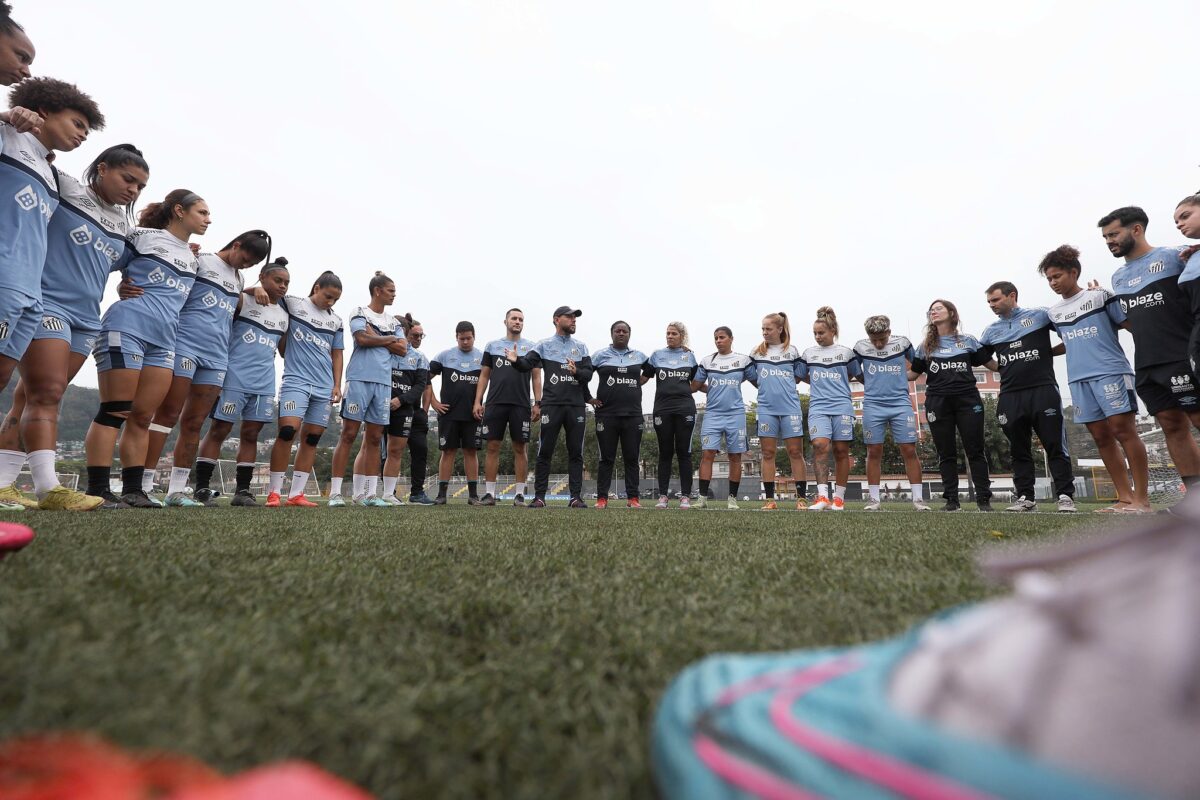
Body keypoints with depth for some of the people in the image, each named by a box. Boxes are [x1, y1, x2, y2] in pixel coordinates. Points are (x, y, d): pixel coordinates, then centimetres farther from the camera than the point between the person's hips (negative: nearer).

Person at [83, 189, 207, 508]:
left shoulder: (193, 257, 21)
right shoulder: (143, 236, 4)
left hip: (164, 338, 6)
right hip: (127, 326, -6)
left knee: (142, 418, 4)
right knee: (114, 412, -8)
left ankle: (132, 490, 7)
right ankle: (97, 491, -6)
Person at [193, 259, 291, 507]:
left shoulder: (284, 315, 17)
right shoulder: (243, 301, 1)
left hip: (264, 383, 5)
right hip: (235, 378, -5)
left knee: (251, 433, 4)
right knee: (219, 430, 0)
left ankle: (242, 490, 7)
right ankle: (201, 487, 6)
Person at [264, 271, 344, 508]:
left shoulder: (336, 321, 14)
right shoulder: (292, 304, 4)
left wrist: (337, 385, 11)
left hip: (324, 386, 4)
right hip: (296, 380, -4)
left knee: (312, 438, 3)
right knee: (288, 430, -16)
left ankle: (296, 494, 9)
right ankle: (274, 493, -5)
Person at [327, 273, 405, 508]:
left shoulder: (392, 321, 20)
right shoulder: (359, 313, 5)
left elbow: (403, 350, 8)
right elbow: (362, 338, -13)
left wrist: (376, 339, -3)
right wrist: (390, 339, 0)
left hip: (383, 382, 6)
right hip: (360, 378, -5)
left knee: (374, 438, 4)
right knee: (348, 435, -6)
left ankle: (370, 494, 7)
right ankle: (335, 493, -3)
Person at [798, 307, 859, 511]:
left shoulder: (846, 352, 10)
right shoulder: (808, 353, 13)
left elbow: (858, 375, 19)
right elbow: (801, 377, 23)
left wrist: (835, 384, 14)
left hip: (842, 407, 0)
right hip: (818, 407, 0)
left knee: (841, 450, 1)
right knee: (820, 445, -18)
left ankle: (839, 497, 11)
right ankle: (822, 496, -20)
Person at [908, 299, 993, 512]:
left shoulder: (968, 341, 9)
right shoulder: (925, 346, 12)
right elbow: (913, 374, 13)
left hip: (967, 399, -1)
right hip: (938, 403, 1)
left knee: (975, 450, -1)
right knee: (946, 453, 3)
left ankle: (984, 498, 4)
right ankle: (952, 499, 8)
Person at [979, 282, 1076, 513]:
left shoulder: (1039, 315, 4)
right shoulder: (991, 331, 13)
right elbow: (983, 358, 25)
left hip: (1043, 390, -3)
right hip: (1010, 396, 4)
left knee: (1055, 445, -2)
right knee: (1019, 450, 6)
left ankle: (1065, 496, 4)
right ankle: (1025, 497, 12)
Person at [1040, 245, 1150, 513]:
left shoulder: (1101, 296, 3)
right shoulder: (1053, 312, 16)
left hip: (1111, 372, -5)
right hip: (1079, 380, 5)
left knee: (1123, 430, -9)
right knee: (1101, 437, 3)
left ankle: (1142, 498, -5)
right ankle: (1125, 497, 8)